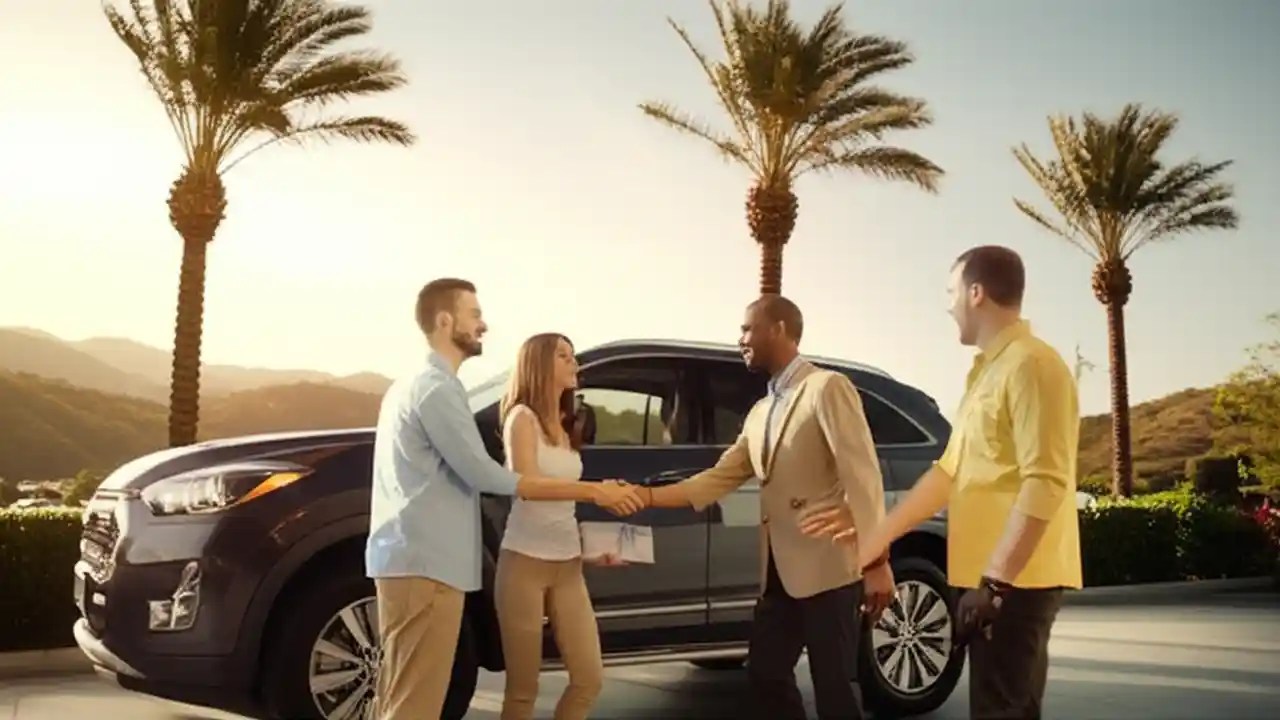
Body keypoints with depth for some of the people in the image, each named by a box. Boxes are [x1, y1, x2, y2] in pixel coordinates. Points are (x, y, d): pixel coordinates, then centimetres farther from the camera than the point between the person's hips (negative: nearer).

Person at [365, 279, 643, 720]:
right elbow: (485, 476, -20)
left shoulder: (412, 384, 19)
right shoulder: (436, 388, -15)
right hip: (425, 564, -11)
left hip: (409, 558, 11)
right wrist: (593, 492, -18)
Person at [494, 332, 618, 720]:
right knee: (523, 687, 0)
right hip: (525, 561, -7)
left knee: (589, 677, 3)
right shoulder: (523, 417, -5)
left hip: (568, 562, 7)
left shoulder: (567, 426, 16)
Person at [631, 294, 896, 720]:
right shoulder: (760, 414, 19)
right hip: (779, 572, 8)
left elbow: (862, 475, -14)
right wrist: (647, 497, 5)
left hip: (829, 568, -8)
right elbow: (719, 478, 15)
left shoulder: (827, 388, -7)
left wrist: (875, 562, -20)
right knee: (766, 675, 13)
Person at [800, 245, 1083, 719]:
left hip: (1015, 581, -10)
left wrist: (996, 580, -23)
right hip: (993, 577, 10)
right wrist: (877, 534, 19)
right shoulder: (988, 371, 19)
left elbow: (1046, 483, -21)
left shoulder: (1031, 365, -12)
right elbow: (950, 473, 21)